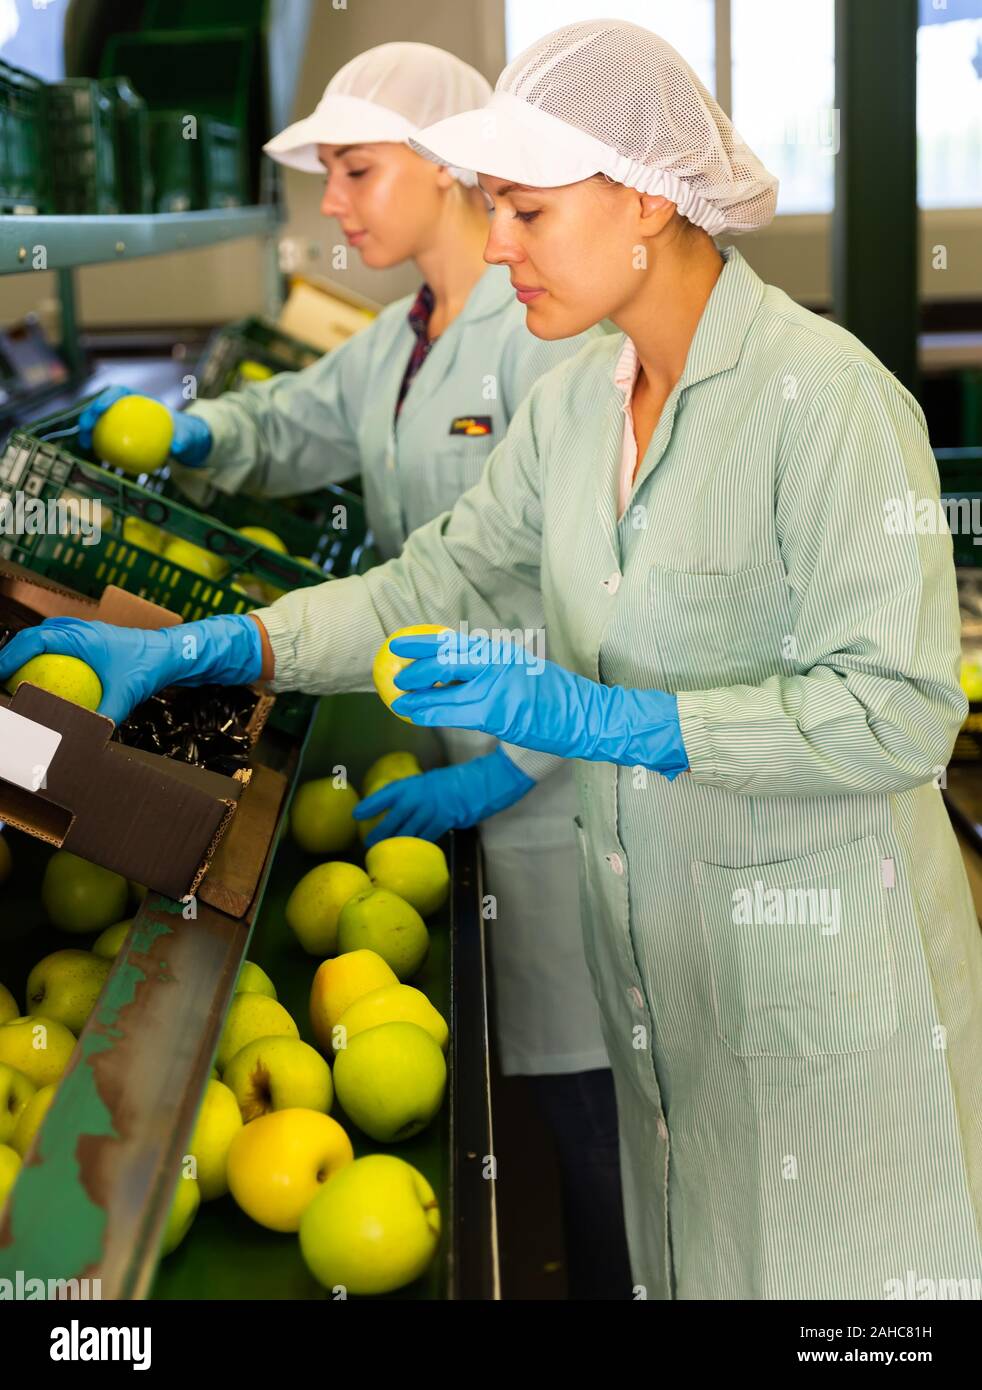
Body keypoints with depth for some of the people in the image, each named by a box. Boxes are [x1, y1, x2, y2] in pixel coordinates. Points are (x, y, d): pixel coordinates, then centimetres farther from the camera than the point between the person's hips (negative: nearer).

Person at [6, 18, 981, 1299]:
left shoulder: (824, 397, -19)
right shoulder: (576, 399, 5)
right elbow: (434, 583, 8)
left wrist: (607, 719, -28)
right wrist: (191, 652, -4)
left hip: (823, 972, -6)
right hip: (658, 951, 7)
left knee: (824, 1266, 7)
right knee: (685, 1254, 18)